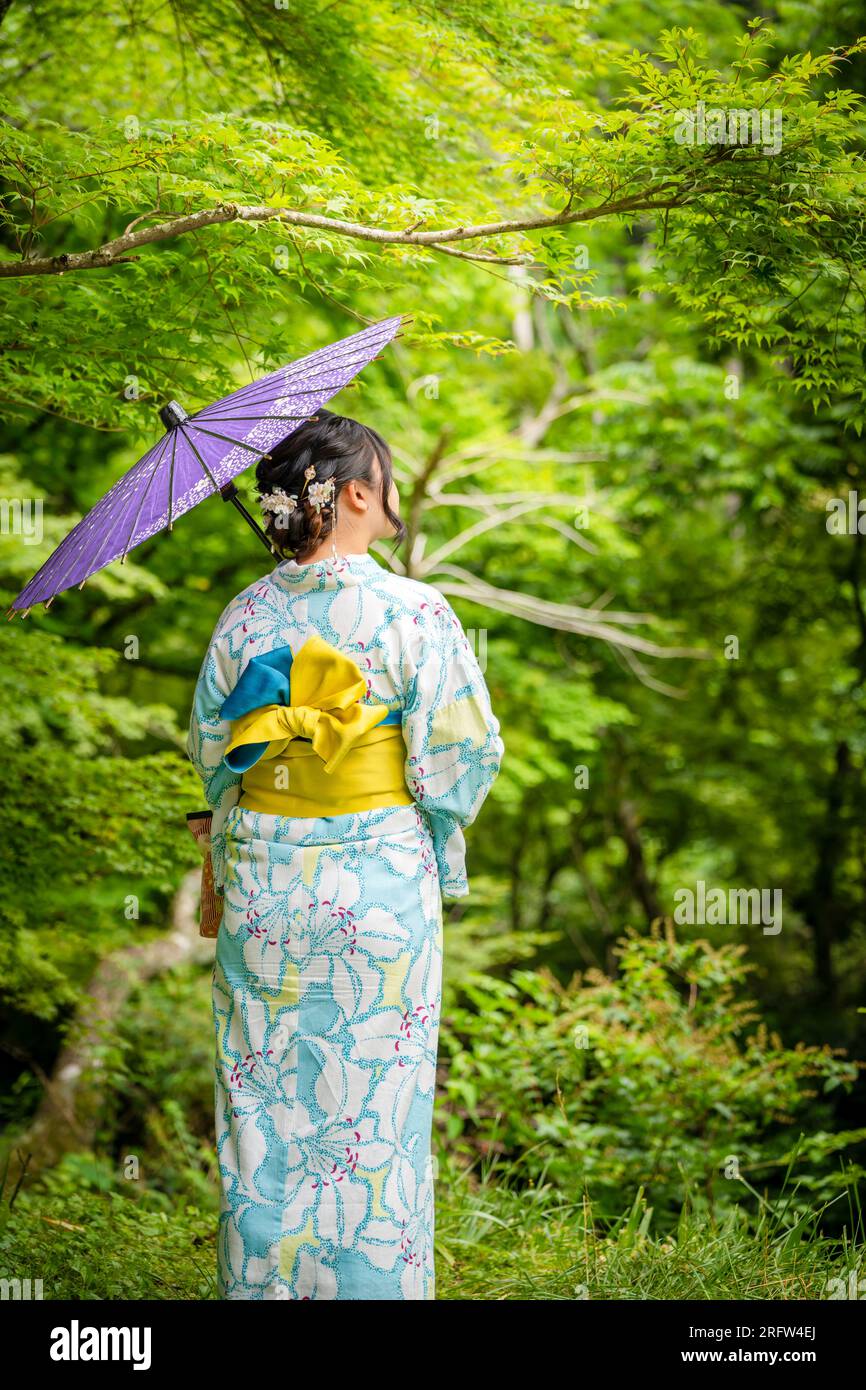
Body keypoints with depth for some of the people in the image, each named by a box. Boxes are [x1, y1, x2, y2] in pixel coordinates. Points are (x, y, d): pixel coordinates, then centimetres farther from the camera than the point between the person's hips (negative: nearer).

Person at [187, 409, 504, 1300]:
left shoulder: (247, 615, -1)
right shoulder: (415, 614, -13)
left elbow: (207, 749, 8)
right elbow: (458, 761, -10)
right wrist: (436, 825, 11)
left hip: (263, 883, 4)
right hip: (379, 886, -3)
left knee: (265, 1097, 12)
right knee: (372, 1105, 6)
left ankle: (263, 1278, 20)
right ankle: (372, 1278, 14)